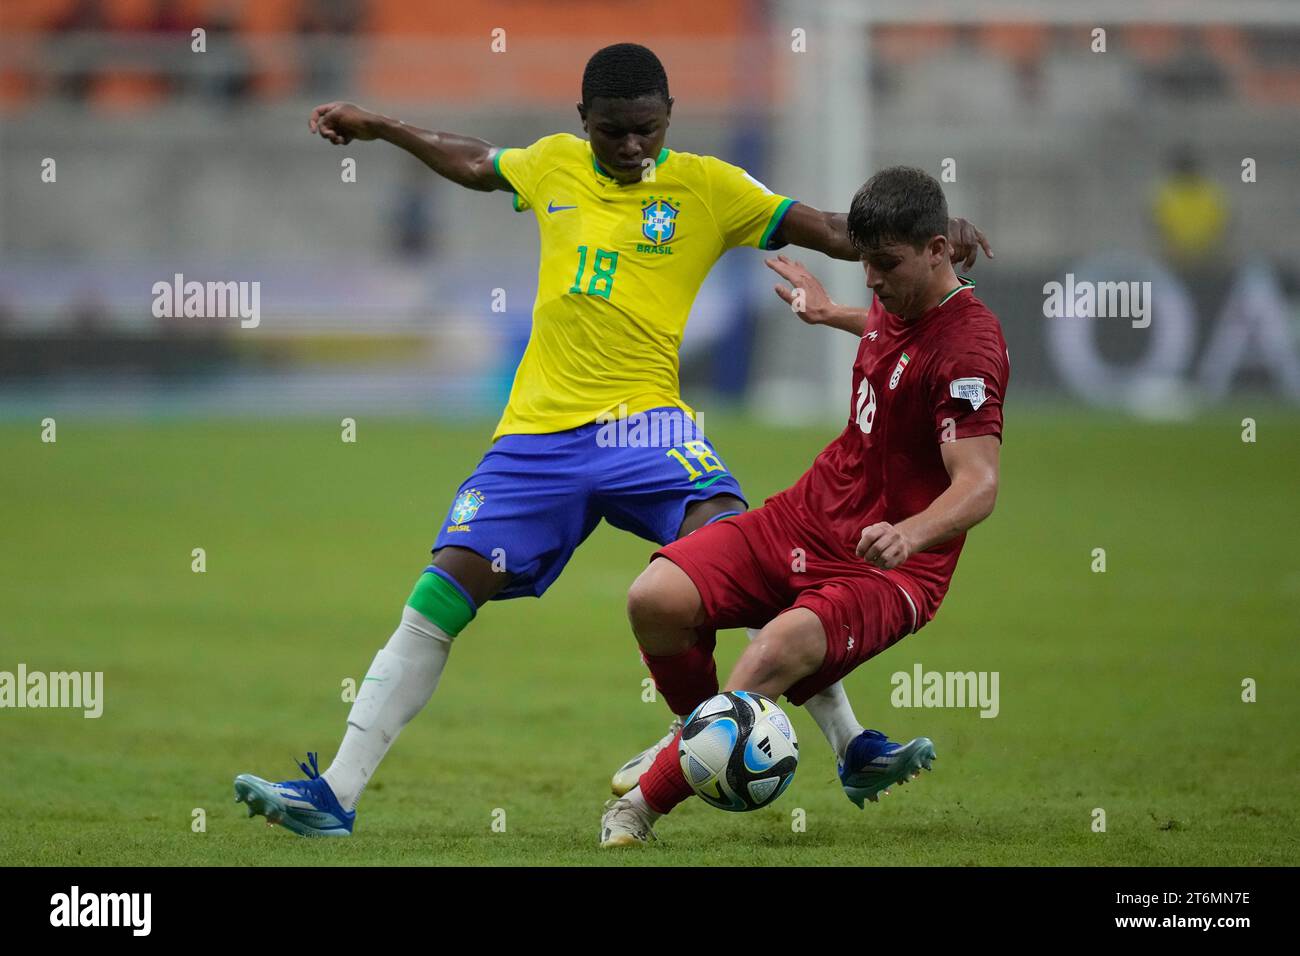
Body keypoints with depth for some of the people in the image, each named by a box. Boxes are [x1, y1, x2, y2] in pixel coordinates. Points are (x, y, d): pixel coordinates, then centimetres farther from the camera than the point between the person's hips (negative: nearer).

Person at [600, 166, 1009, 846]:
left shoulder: (968, 347, -20)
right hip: (809, 514, 8)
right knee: (655, 600, -15)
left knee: (777, 653, -36)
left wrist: (910, 533, -49)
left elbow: (978, 485, -30)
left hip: (890, 565, -8)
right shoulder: (898, 304, 7)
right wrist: (831, 313, 52)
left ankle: (645, 803, -19)